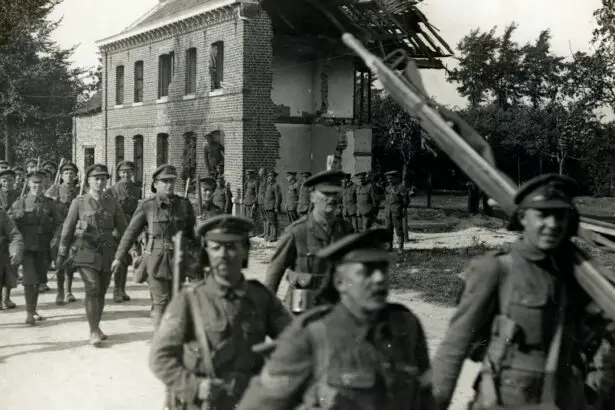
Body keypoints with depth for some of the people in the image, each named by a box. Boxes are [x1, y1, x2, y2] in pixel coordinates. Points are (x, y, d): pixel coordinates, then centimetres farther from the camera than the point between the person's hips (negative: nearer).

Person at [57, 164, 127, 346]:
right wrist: (62, 254, 5)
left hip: (107, 254, 3)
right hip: (86, 253, -3)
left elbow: (123, 228, 7)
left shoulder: (112, 203, 5)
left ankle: (96, 327, 25)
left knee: (101, 292, 9)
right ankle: (93, 332, -8)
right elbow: (67, 229, 4)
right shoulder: (79, 203, 0)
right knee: (92, 290, -13)